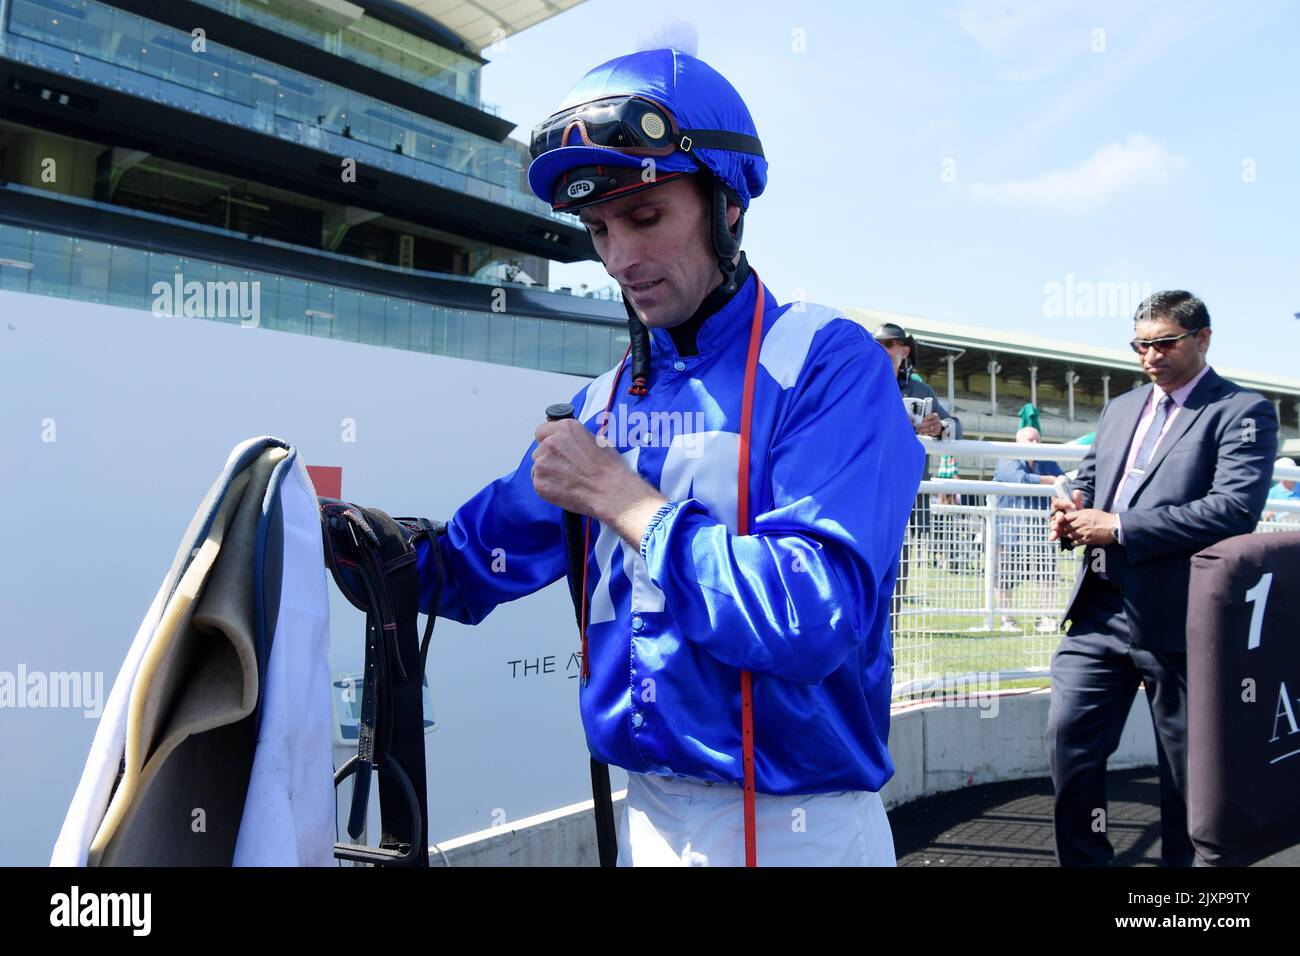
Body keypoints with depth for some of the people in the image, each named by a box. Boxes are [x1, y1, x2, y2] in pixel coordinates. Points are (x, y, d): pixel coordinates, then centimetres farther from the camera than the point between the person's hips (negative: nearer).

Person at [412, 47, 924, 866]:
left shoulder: (826, 366, -13)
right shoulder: (605, 404, 5)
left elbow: (814, 619, -26)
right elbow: (468, 563, 11)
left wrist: (617, 495, -17)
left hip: (795, 828, -5)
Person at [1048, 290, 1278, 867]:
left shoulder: (1242, 412, -6)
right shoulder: (1120, 409, 16)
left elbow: (1236, 509, -19)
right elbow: (1089, 478, 24)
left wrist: (1119, 528, -21)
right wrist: (1074, 511, -2)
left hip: (1176, 618, -5)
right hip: (1100, 608, 6)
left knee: (1187, 766, 10)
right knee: (1069, 743, 3)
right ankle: (1083, 861, 18)